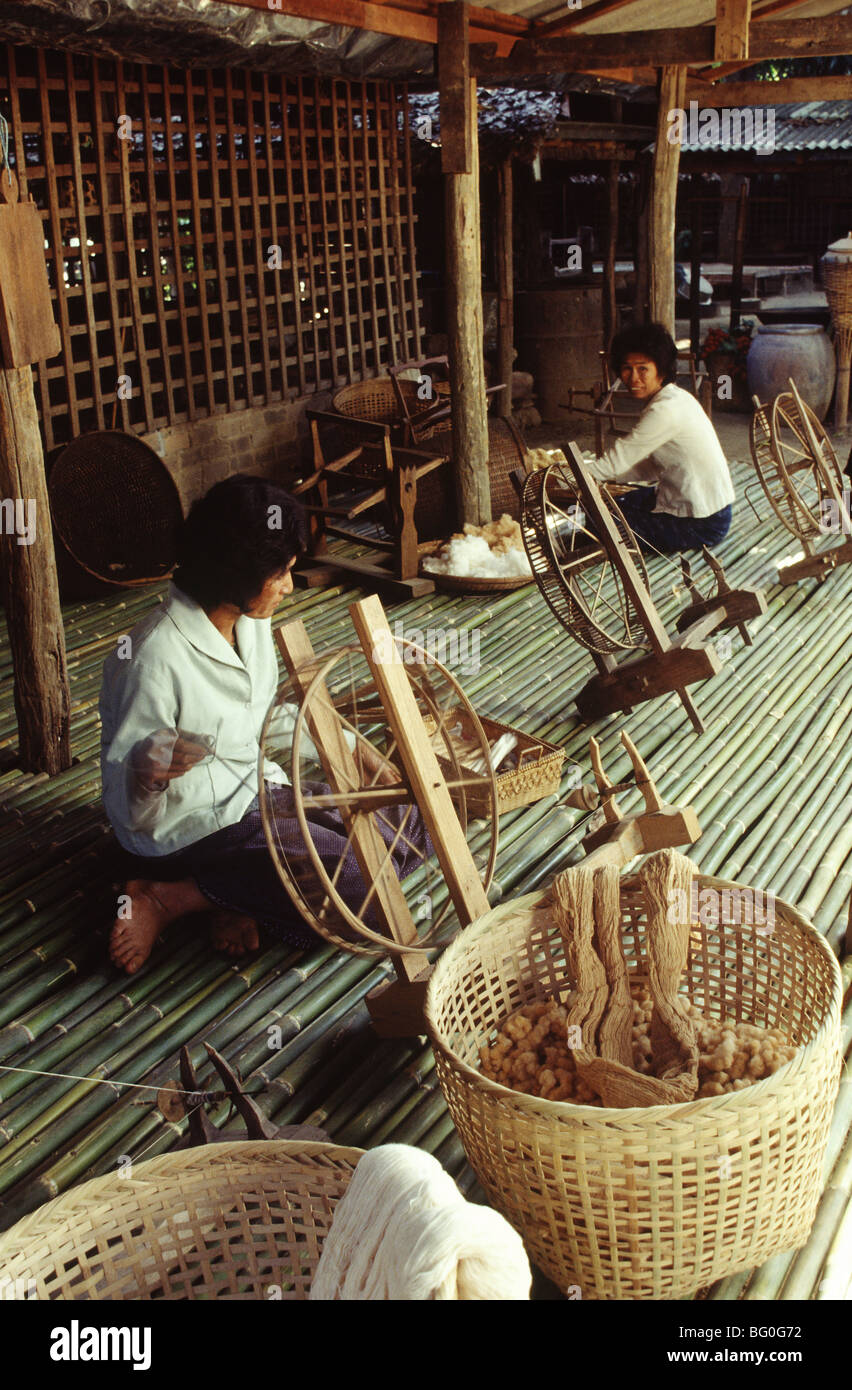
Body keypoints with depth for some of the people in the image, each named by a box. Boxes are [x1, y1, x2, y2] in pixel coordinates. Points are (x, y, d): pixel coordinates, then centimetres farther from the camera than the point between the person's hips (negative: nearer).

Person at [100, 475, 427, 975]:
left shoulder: (252, 621, -1)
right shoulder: (154, 659, -27)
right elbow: (130, 811, -21)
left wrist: (355, 748, 13)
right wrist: (149, 772, -44)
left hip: (257, 789, 9)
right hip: (192, 827, -9)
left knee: (406, 835, 3)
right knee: (362, 876, -18)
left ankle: (239, 895, -2)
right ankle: (167, 898, -8)